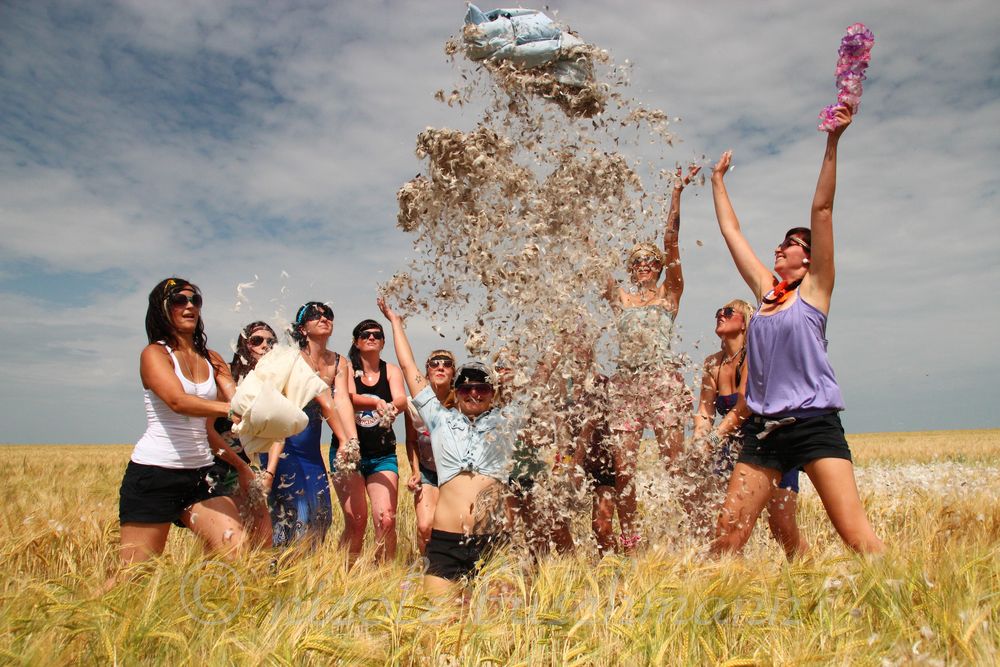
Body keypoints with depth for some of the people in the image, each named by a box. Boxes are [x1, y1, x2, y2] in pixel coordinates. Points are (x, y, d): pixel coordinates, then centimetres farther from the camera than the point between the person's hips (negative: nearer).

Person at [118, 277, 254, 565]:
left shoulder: (211, 359, 12)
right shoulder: (154, 353, -4)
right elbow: (178, 401, -23)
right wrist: (229, 409, -36)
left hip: (199, 474, 5)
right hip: (153, 474, -5)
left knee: (239, 552, -9)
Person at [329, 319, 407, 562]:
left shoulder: (391, 371, 5)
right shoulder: (347, 367, 1)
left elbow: (402, 400, -14)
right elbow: (349, 398, -19)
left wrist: (391, 407, -37)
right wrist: (377, 403, -38)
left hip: (383, 455, 2)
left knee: (386, 519, -10)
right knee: (356, 521, -9)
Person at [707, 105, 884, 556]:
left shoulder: (814, 289, 3)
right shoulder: (766, 289, 15)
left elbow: (822, 209, -5)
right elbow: (731, 230, 21)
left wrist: (832, 143, -11)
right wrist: (718, 180, 29)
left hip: (813, 423, -5)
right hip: (762, 429, 5)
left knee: (857, 535, -11)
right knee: (727, 536, 2)